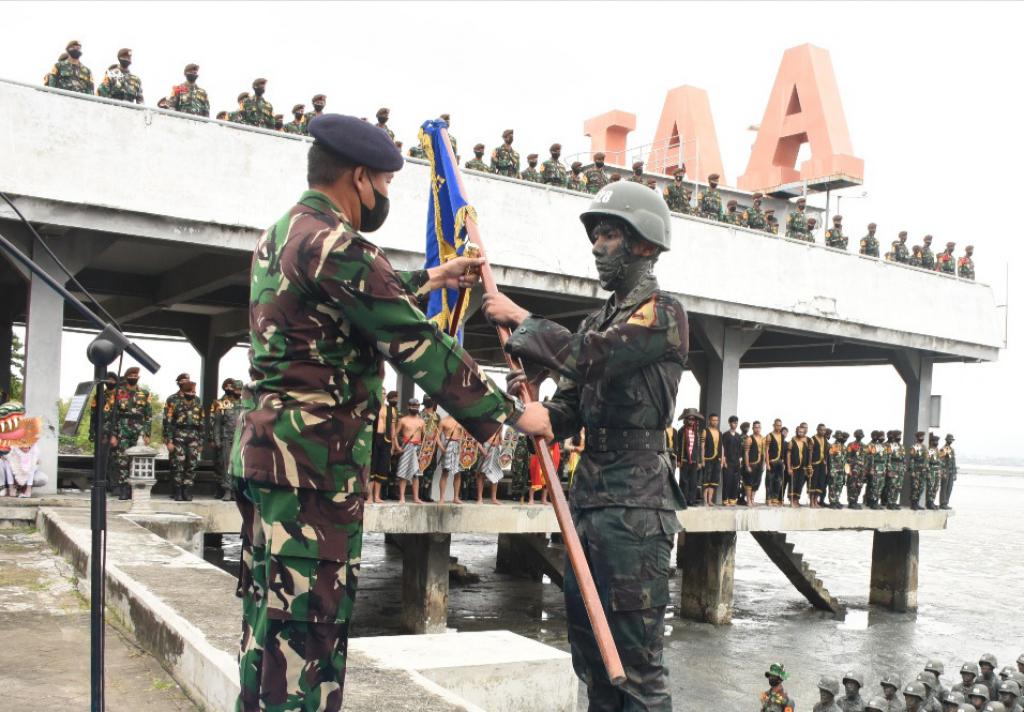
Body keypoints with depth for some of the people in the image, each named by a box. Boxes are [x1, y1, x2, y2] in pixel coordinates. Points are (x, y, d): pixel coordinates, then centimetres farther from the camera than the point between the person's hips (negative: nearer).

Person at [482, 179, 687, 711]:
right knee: (590, 653, 16)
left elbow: (587, 358, -24)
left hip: (633, 506, -9)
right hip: (587, 501, 9)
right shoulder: (599, 320, 18)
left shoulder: (662, 313, -8)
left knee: (636, 658, -5)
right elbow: (564, 416, 15)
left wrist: (519, 319, -11)